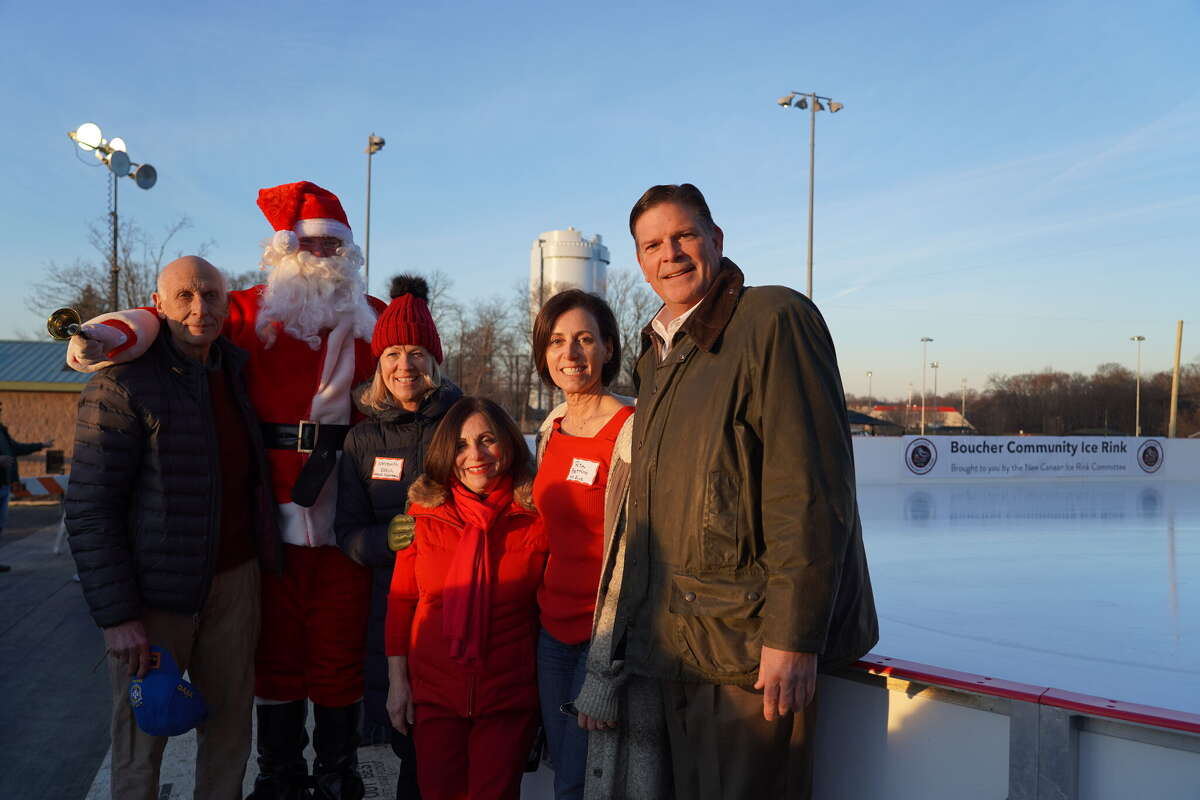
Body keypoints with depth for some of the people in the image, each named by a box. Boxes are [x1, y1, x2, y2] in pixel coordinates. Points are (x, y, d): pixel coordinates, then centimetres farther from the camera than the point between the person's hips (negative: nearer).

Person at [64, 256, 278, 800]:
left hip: (235, 580, 6)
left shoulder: (232, 369, 7)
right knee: (142, 738, 6)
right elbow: (88, 509, -14)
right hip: (153, 594, -5)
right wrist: (117, 615, -17)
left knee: (229, 724, 12)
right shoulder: (122, 383, -13)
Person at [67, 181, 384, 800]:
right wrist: (110, 335, -22)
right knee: (276, 644, 9)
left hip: (347, 511, 1)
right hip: (273, 513, 0)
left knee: (339, 647, 6)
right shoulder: (253, 310, 6)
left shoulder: (373, 318, 11)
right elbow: (172, 312, -1)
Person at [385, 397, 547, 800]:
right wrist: (397, 680, 2)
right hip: (433, 688, 1)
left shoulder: (536, 516, -7)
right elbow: (400, 601, 2)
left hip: (509, 693, -1)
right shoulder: (424, 513, -4)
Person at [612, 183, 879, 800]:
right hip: (677, 645, 8)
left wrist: (793, 635, -21)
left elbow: (812, 489, -18)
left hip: (750, 640, -8)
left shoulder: (774, 318, -10)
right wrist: (642, 624, 18)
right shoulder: (655, 356, 16)